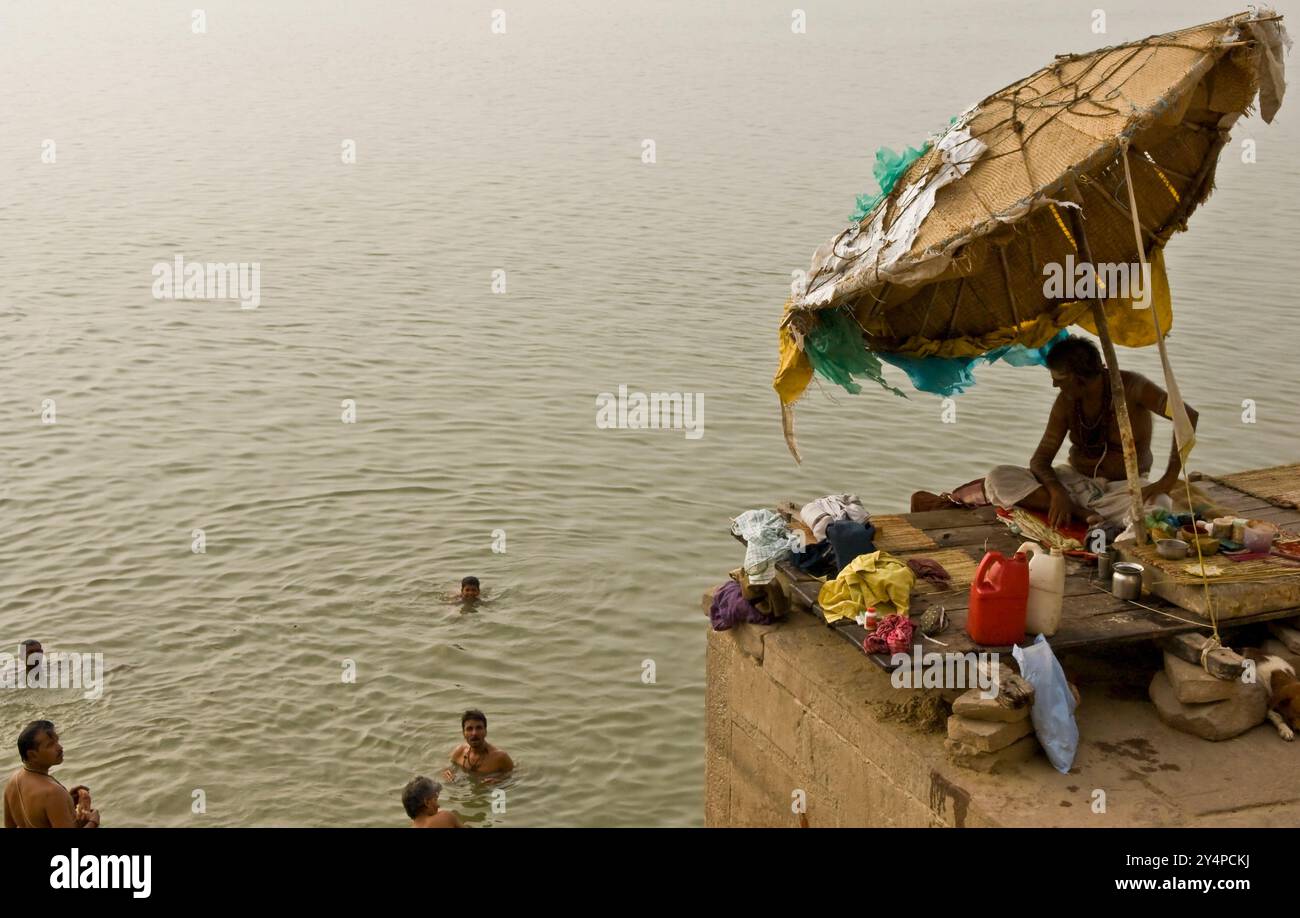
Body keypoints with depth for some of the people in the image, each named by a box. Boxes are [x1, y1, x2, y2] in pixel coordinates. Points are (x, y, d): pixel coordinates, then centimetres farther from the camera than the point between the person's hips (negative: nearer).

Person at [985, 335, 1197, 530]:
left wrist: (1169, 479, -32)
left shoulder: (1128, 386, -15)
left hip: (1123, 486, -4)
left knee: (1158, 506, -41)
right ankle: (1083, 514, -29)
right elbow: (1040, 459, -3)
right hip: (1077, 481, 4)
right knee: (997, 479, -20)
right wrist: (1057, 491, -27)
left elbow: (1188, 415, -24)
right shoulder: (1067, 401, -2)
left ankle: (1081, 513, -23)